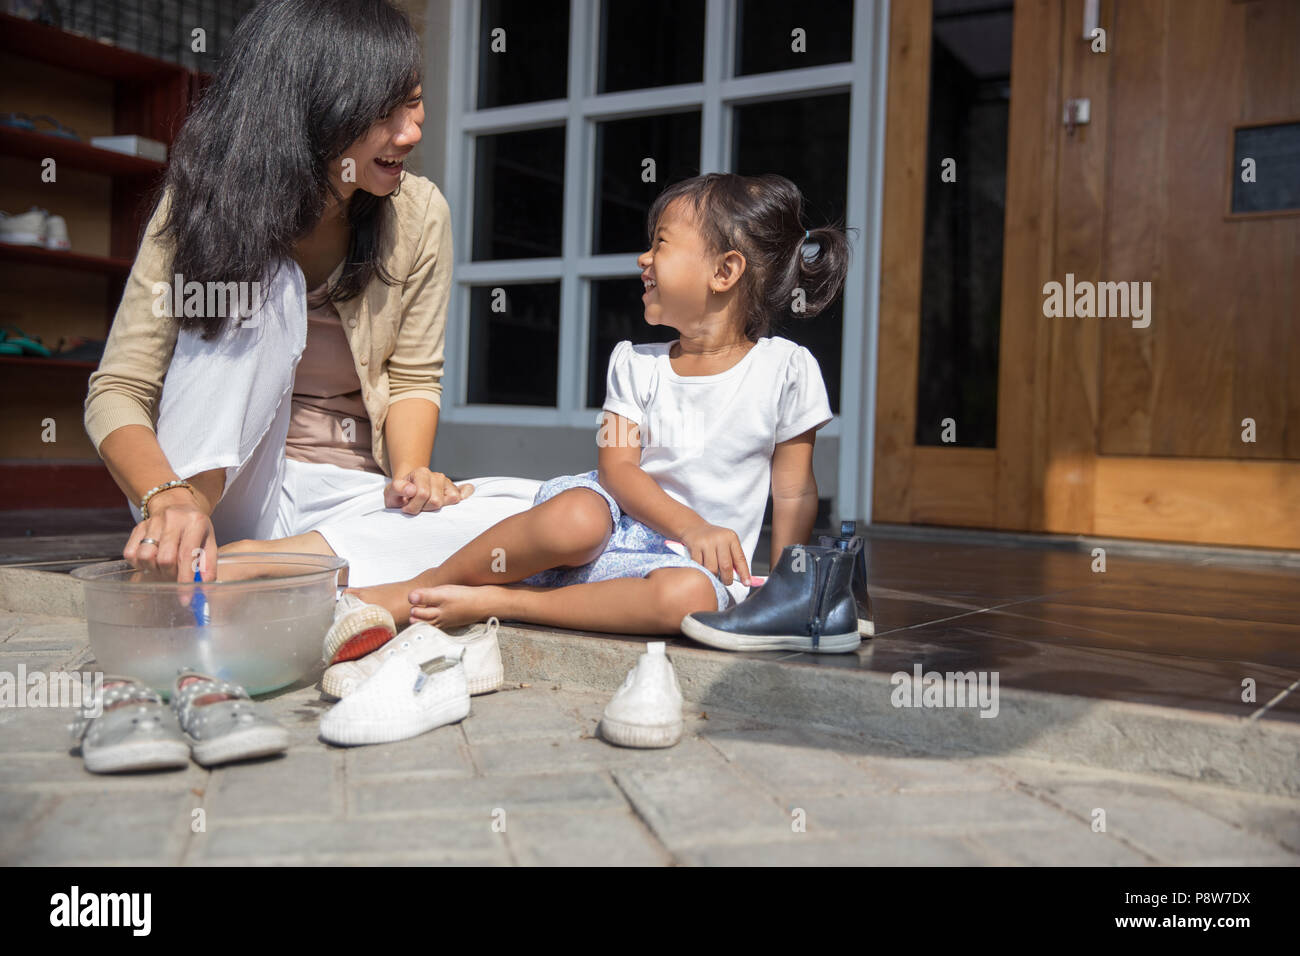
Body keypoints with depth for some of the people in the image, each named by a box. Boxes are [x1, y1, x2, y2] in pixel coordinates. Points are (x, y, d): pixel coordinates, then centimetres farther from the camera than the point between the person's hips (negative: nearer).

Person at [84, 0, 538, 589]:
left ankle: (257, 564, -29)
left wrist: (410, 471, -18)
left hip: (346, 497, 3)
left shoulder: (418, 214, -5)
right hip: (223, 488, -2)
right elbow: (117, 391, -14)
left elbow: (413, 377, 3)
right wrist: (169, 498, -35)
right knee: (264, 283, -26)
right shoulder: (204, 203, -11)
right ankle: (180, 570, -34)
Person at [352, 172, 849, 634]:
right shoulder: (636, 364, 7)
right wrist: (692, 527, -20)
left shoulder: (787, 369, -1)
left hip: (695, 562, -1)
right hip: (617, 524, 1)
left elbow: (794, 492, 3)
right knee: (575, 517, -36)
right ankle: (423, 585, -15)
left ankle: (493, 601, -29)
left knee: (689, 596, -39)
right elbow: (616, 466, -4)